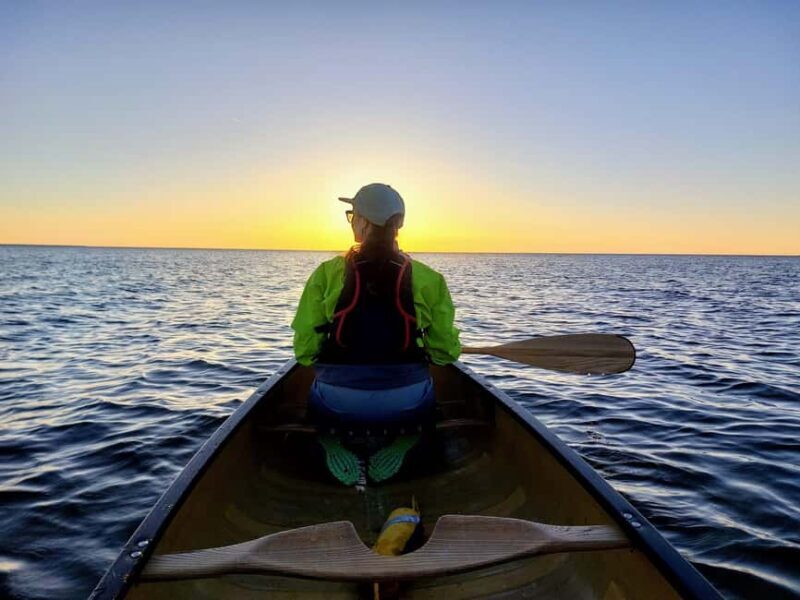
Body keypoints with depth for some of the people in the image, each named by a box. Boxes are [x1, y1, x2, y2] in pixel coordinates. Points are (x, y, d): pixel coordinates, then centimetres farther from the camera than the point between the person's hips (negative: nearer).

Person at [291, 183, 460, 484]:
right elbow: (445, 351, 2)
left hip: (337, 406, 0)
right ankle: (401, 445, 5)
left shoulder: (326, 273, -4)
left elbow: (305, 350, -2)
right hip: (407, 408, 0)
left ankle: (332, 446, 4)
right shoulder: (428, 279, -4)